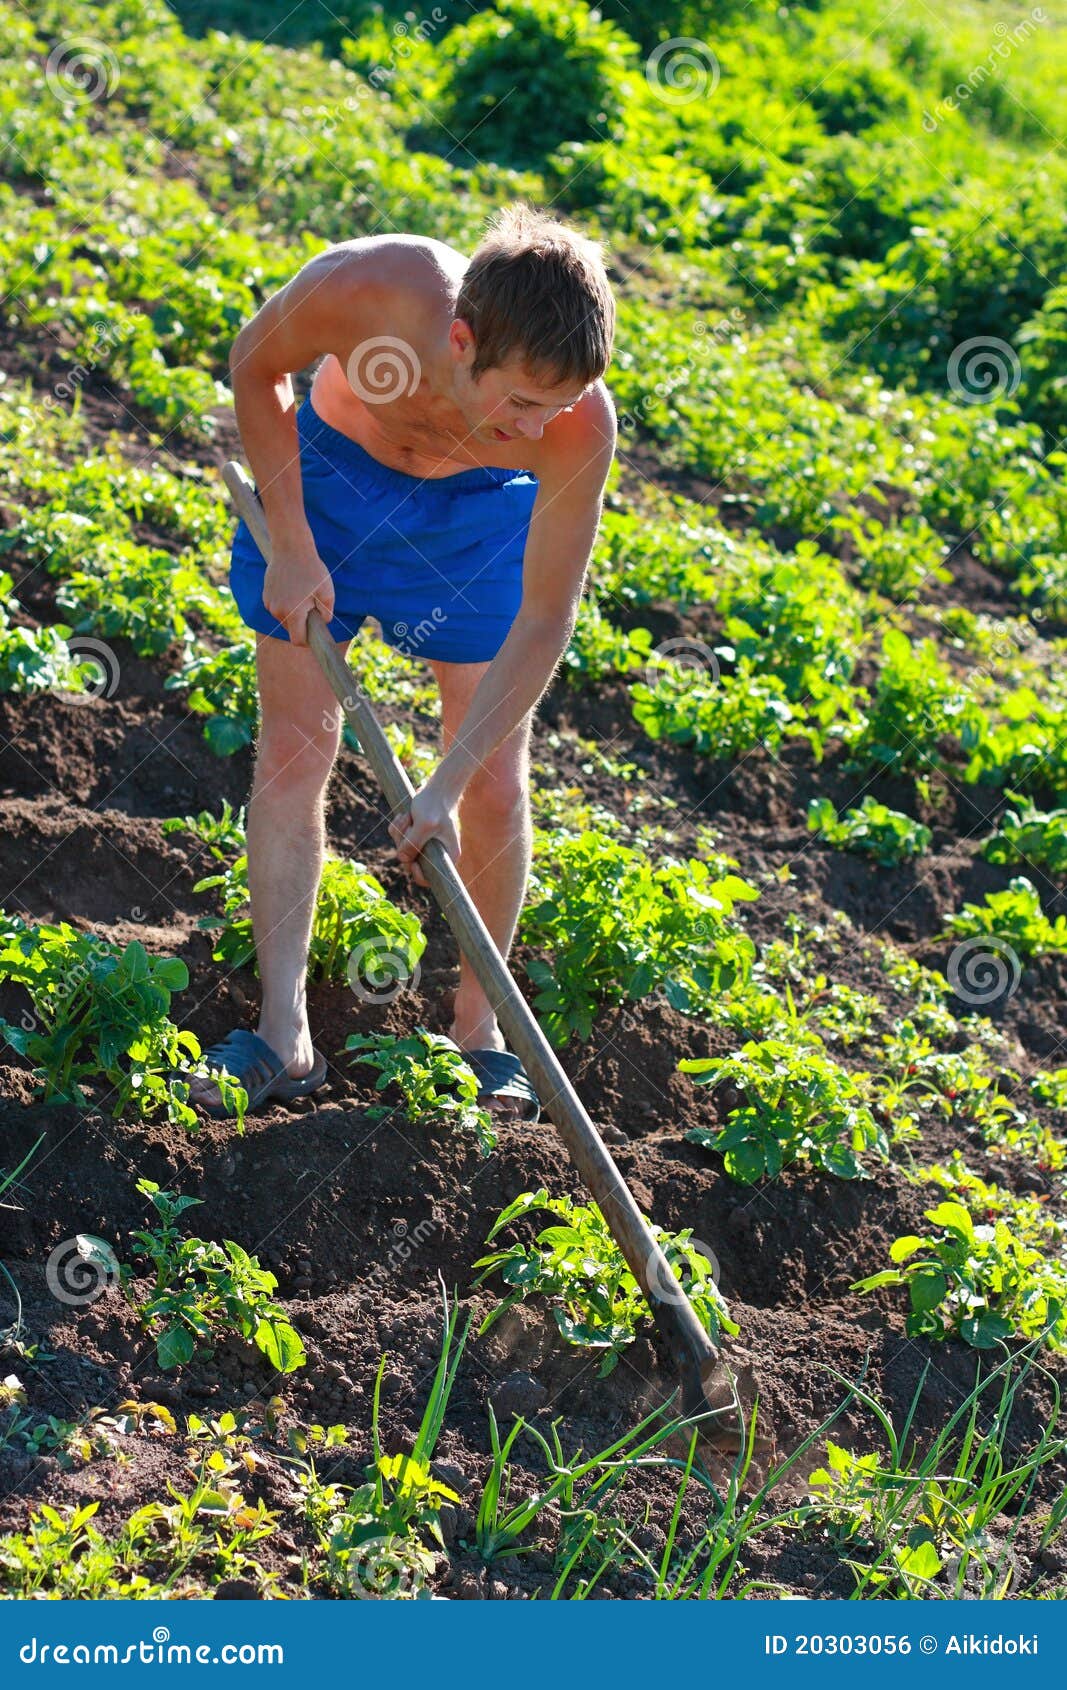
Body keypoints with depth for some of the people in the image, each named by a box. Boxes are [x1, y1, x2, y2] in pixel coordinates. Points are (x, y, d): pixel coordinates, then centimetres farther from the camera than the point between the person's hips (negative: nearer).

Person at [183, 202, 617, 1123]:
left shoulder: (579, 423, -37)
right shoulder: (366, 287, -39)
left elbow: (545, 619, -27)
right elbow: (258, 364, -15)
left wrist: (446, 784, -31)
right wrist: (292, 546, -14)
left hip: (478, 512, 0)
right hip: (327, 471, 1)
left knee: (494, 779, -4)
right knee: (293, 746, -3)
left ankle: (476, 1027, 14)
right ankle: (284, 1035, 3)